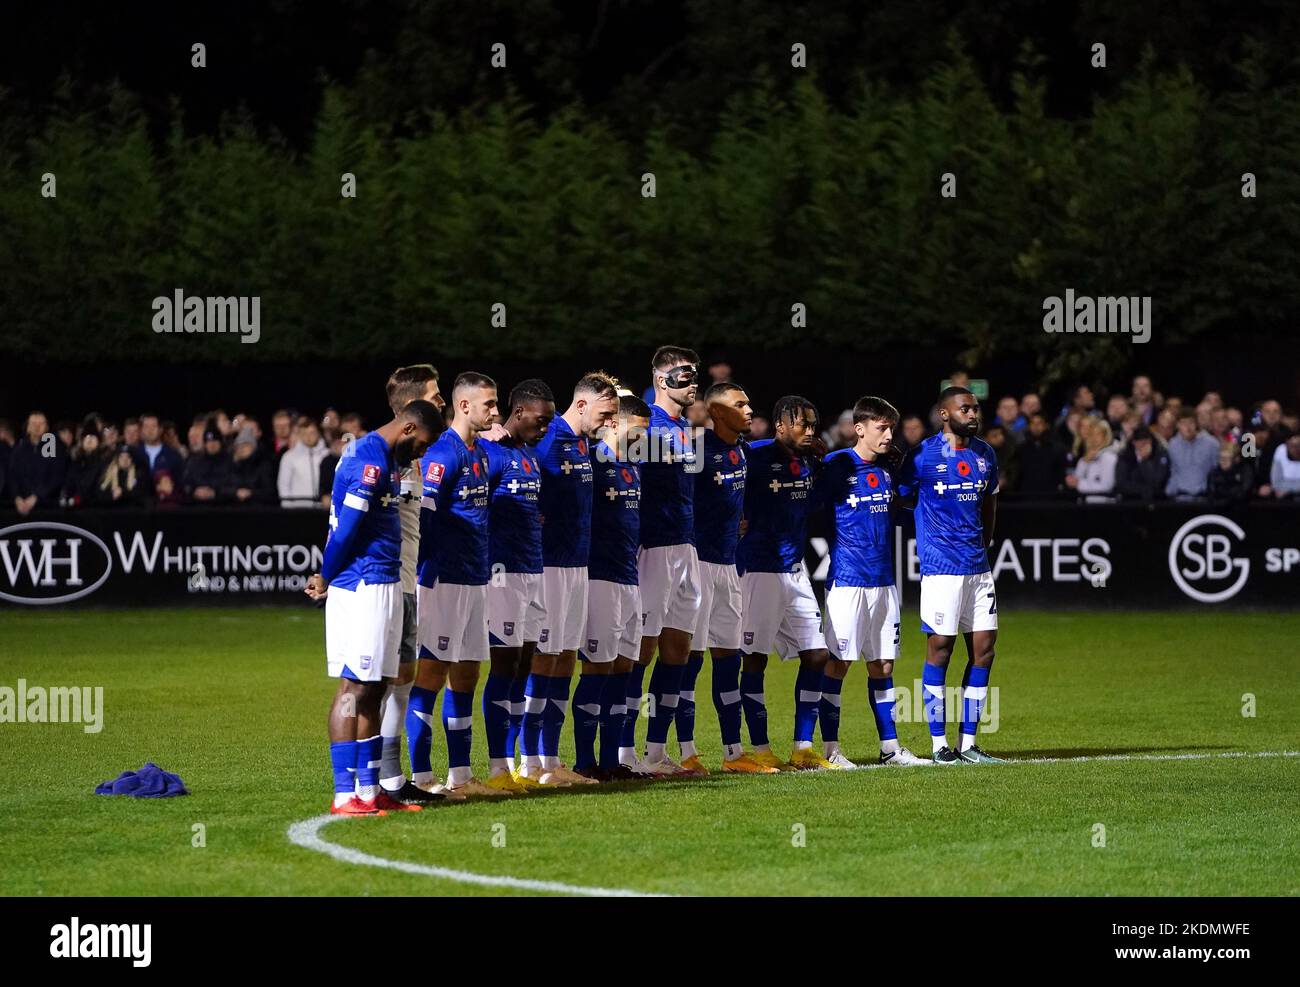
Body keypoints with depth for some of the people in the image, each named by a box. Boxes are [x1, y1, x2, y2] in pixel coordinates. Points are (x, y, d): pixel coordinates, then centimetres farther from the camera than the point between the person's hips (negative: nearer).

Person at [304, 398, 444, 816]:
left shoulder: (386, 460, 17)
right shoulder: (370, 463, -16)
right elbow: (345, 531, -17)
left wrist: (328, 578, 12)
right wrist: (327, 579, -2)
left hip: (384, 586, 10)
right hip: (364, 588, -10)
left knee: (372, 688, 11)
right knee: (355, 686, -9)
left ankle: (369, 789, 15)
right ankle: (344, 795, -9)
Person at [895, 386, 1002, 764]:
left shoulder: (984, 454, 11)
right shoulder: (923, 456, -8)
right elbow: (902, 499, 0)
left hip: (978, 567, 6)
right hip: (941, 568, -6)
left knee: (983, 648, 4)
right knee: (940, 648, -4)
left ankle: (968, 743, 10)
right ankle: (939, 744, 2)